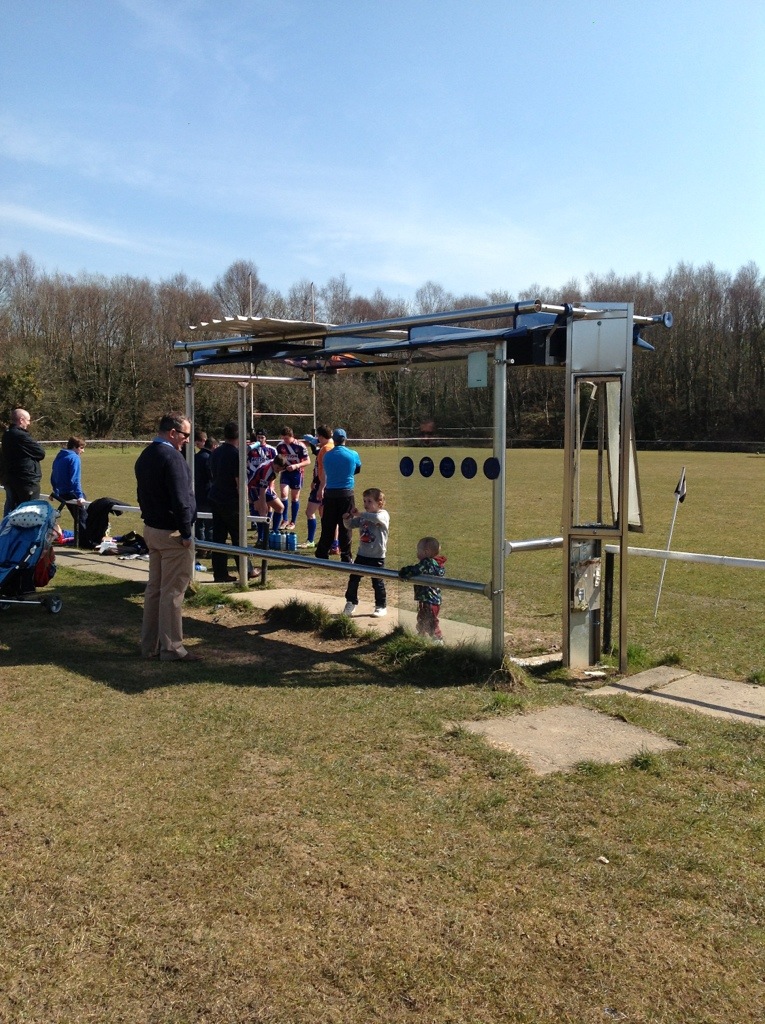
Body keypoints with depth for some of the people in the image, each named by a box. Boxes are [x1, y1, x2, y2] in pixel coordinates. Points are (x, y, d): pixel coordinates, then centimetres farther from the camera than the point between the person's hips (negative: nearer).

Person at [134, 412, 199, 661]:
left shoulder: (145, 456, 12)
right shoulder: (172, 457, -19)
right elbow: (180, 499, -22)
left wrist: (150, 520, 19)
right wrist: (186, 533, -16)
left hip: (151, 529, 10)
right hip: (171, 533, -9)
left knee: (154, 587, 15)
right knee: (172, 592, -3)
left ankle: (149, 644, 22)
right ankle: (171, 648, 3)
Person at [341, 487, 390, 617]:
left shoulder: (383, 515, -12)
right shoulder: (362, 517, 5)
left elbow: (377, 518, -35)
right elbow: (350, 526, 9)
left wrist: (360, 514, -30)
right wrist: (347, 519, -13)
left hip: (377, 557, -5)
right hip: (362, 554, 5)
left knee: (377, 582, 4)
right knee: (353, 579, 8)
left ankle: (381, 606, 19)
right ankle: (351, 603, 24)